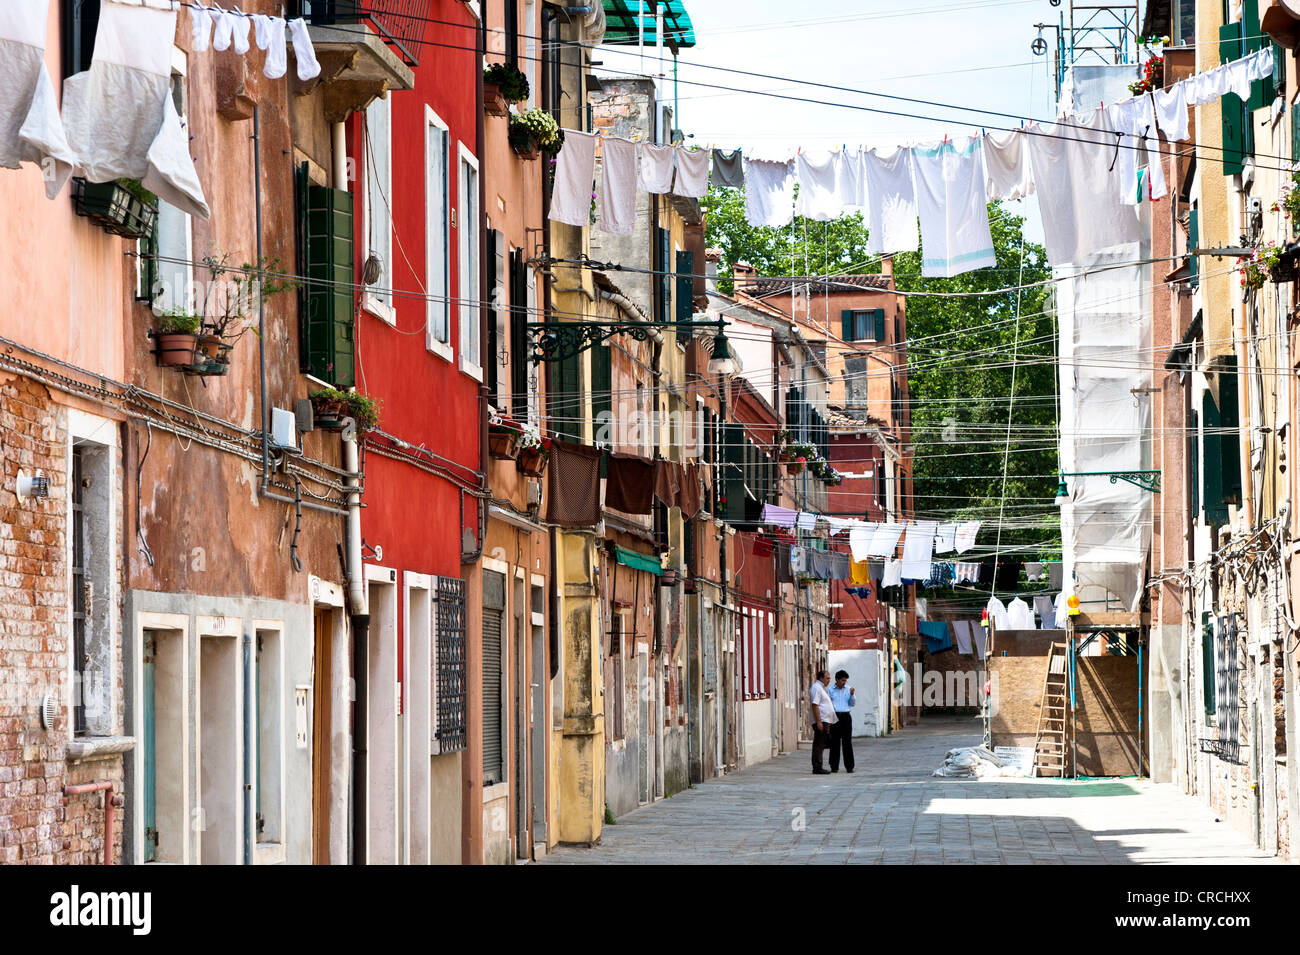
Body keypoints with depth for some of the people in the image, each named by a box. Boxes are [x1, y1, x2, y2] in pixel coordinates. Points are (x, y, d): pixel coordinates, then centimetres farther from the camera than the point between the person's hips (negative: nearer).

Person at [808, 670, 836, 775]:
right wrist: (819, 722, -24)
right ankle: (817, 768, -10)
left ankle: (818, 767, 14)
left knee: (821, 746, 11)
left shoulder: (821, 688, 22)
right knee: (818, 745, -9)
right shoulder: (816, 688, -11)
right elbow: (815, 705, -19)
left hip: (826, 722, 11)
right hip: (821, 721, -11)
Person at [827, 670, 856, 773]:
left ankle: (849, 767, 0)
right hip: (834, 717, -1)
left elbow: (853, 704, 8)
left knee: (847, 742, -2)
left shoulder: (848, 689, 10)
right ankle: (834, 766, 5)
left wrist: (852, 695, -10)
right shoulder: (830, 690, 7)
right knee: (835, 742, 0)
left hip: (846, 716, 1)